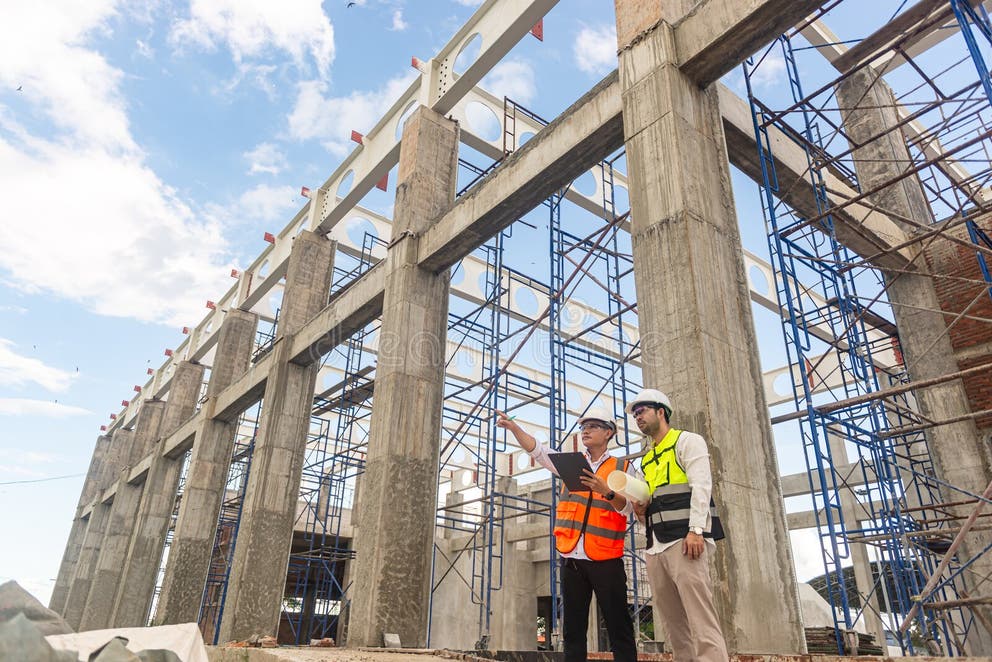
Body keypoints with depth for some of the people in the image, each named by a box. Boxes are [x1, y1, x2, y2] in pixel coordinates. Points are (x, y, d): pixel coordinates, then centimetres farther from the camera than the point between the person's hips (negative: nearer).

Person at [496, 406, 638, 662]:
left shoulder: (623, 467, 4)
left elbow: (628, 508, -6)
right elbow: (538, 451, 3)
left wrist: (606, 491, -24)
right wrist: (513, 427, -11)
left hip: (606, 559, -3)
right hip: (571, 558, 4)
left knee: (619, 627, 0)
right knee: (573, 629, 9)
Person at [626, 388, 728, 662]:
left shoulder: (687, 441, 5)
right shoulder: (646, 460, 26)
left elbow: (701, 486, -8)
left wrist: (695, 530, -20)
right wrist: (641, 511, 7)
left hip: (684, 539, -7)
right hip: (655, 546, 7)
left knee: (701, 621, -13)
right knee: (674, 624, 5)